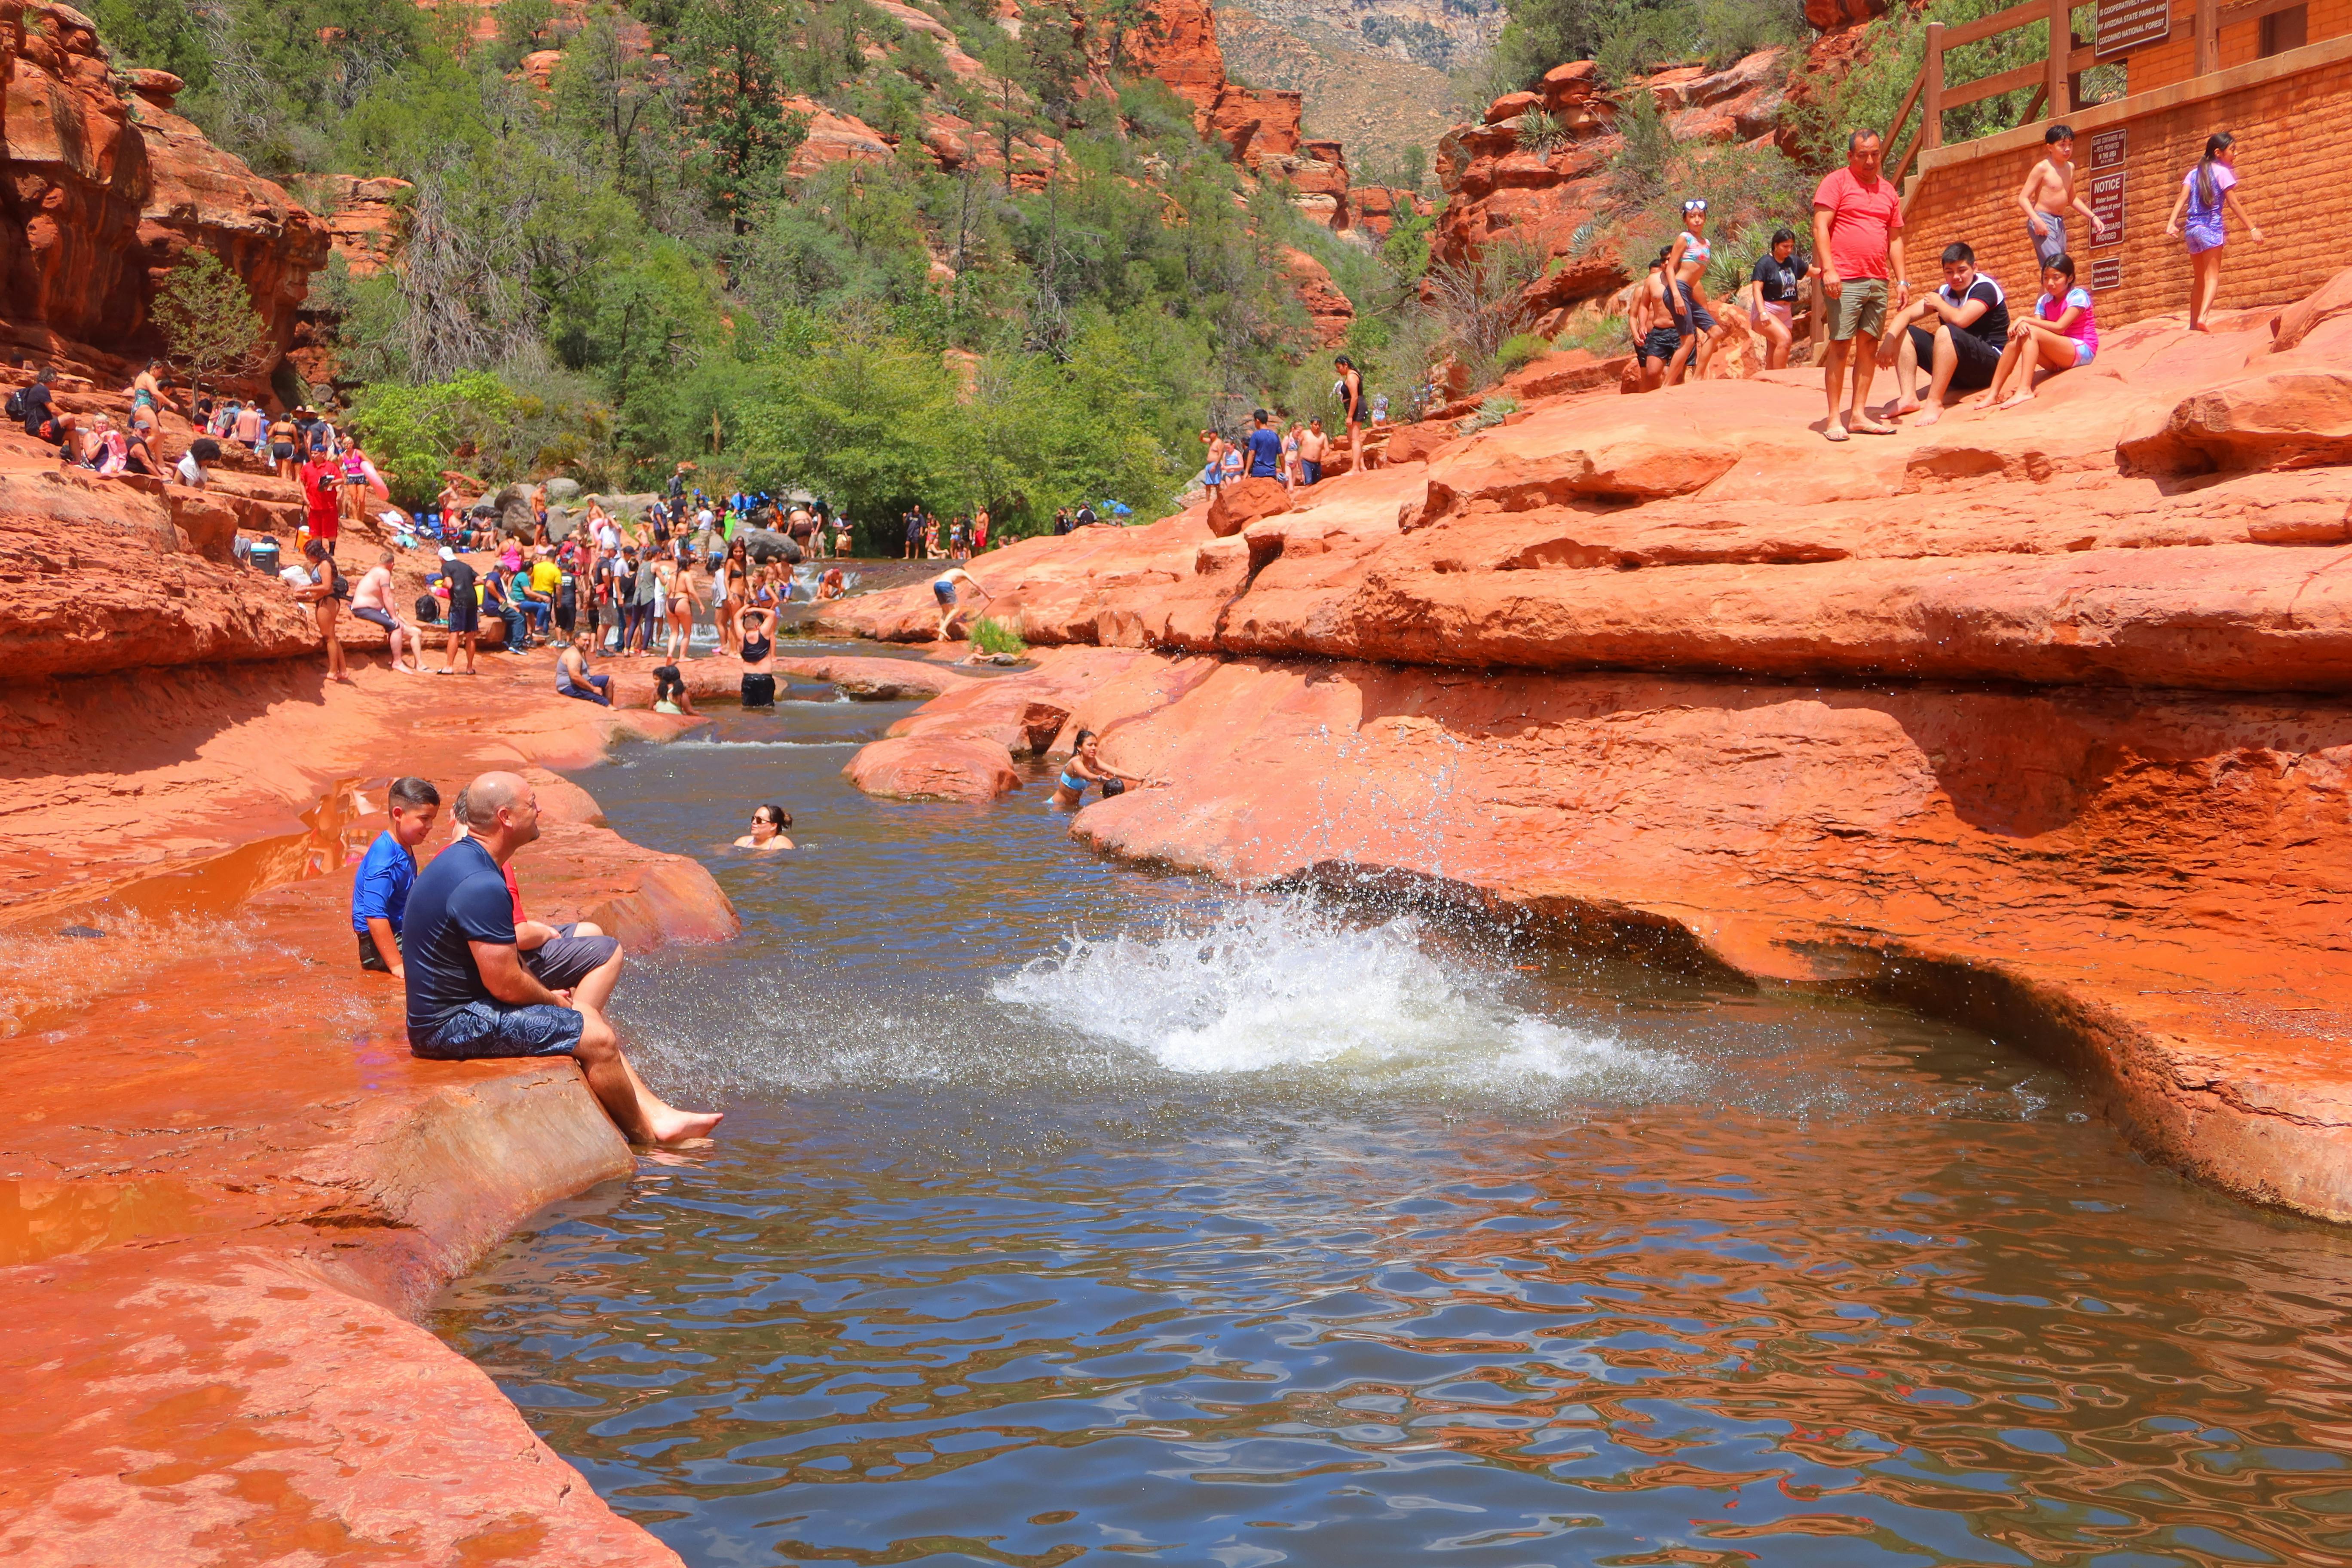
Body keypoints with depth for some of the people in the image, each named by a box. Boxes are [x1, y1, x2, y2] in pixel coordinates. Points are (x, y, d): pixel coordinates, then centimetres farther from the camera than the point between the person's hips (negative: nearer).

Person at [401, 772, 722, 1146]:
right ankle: (647, 1138, 7)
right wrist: (554, 999, -4)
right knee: (597, 1038, -14)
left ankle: (657, 1114, 17)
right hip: (453, 1026, -12)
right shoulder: (481, 885, -25)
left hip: (443, 1012, 12)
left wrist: (549, 995, 12)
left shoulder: (459, 860, 11)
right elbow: (506, 984, -24)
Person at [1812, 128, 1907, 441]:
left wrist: (1902, 280, 11)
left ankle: (1859, 415, 8)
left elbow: (1895, 238, 20)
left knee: (1869, 345, 4)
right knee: (1840, 346, -7)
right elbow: (1820, 227, -8)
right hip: (1845, 280, -6)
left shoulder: (1888, 191, 18)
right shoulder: (1836, 182, 0)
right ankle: (1834, 418, -5)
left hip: (1878, 282, 6)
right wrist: (1828, 269, -18)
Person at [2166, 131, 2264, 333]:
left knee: (2199, 278, 14)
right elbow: (2234, 203, -7)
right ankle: (2203, 317, -30)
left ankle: (2193, 324, 14)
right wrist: (2252, 228, -7)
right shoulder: (2222, 171, -2)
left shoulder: (2194, 173, 15)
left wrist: (2171, 223, -8)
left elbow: (2183, 198, 1)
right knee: (2212, 276, -10)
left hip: (2192, 228, 6)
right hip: (2212, 228, -6)